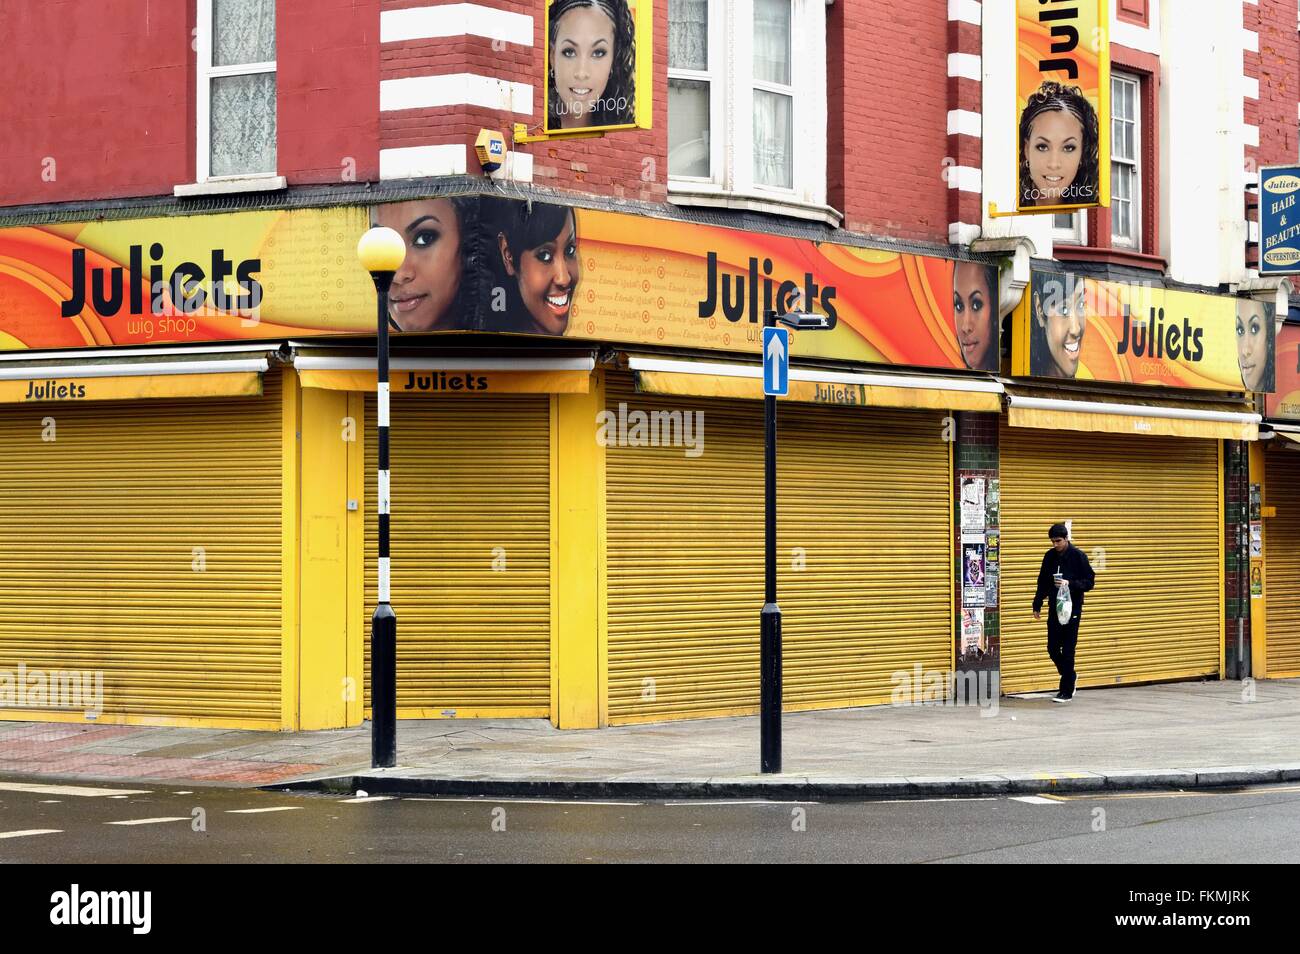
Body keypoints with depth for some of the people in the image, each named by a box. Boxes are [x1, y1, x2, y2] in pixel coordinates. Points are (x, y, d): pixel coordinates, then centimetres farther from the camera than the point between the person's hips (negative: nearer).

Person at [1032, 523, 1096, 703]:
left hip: (1072, 609, -5)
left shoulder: (1078, 556, -7)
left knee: (1067, 650, -3)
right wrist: (1037, 605, 12)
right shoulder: (1050, 556, 7)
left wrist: (1070, 584, -22)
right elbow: (1043, 583, 14)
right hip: (1054, 608, 5)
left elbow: (1089, 582, -7)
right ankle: (1070, 676, 28)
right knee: (1052, 648, 3)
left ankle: (1067, 691, 4)